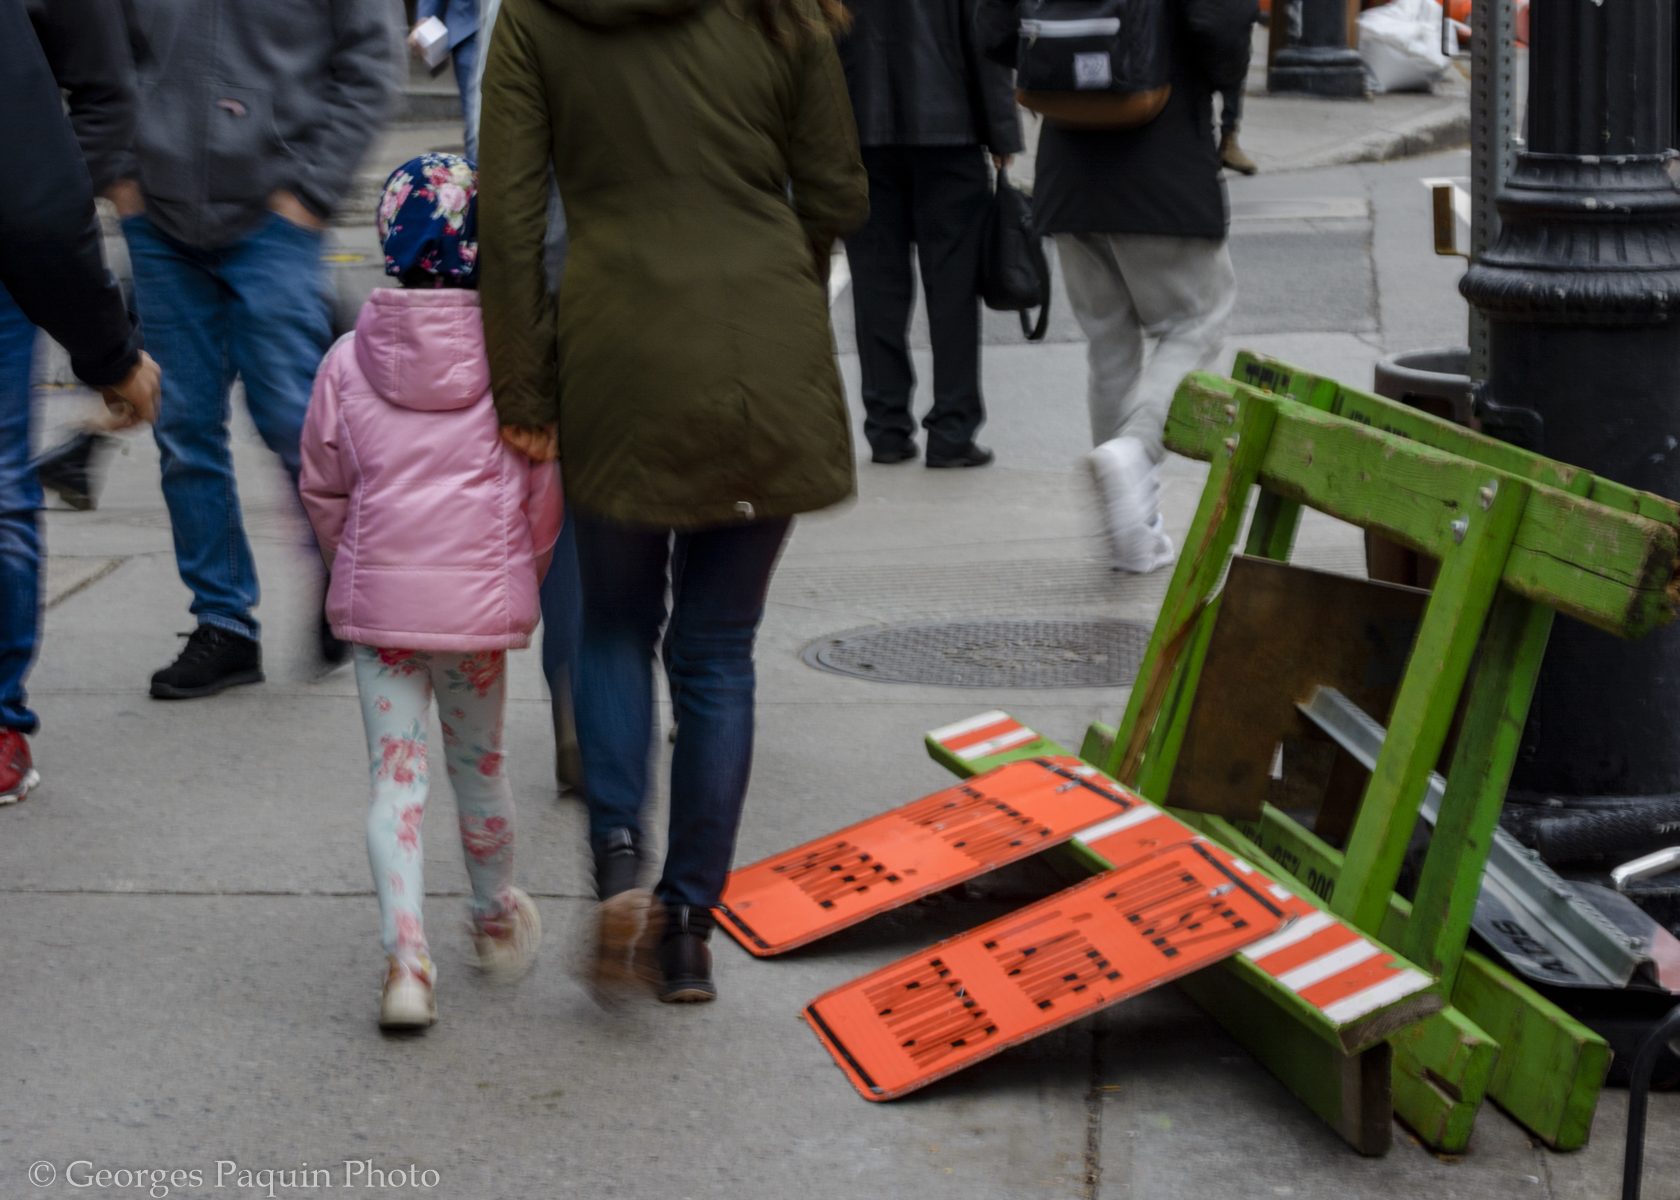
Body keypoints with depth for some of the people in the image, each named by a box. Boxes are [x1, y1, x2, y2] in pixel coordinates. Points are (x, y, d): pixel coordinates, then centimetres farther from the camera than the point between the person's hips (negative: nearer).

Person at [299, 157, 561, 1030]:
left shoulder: (349, 360, 0)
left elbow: (322, 490, 7)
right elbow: (543, 490, 0)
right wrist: (521, 577, 16)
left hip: (377, 596, 1)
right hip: (482, 595, 0)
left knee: (395, 773, 3)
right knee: (478, 761, 17)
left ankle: (405, 956, -11)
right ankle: (497, 919, 37)